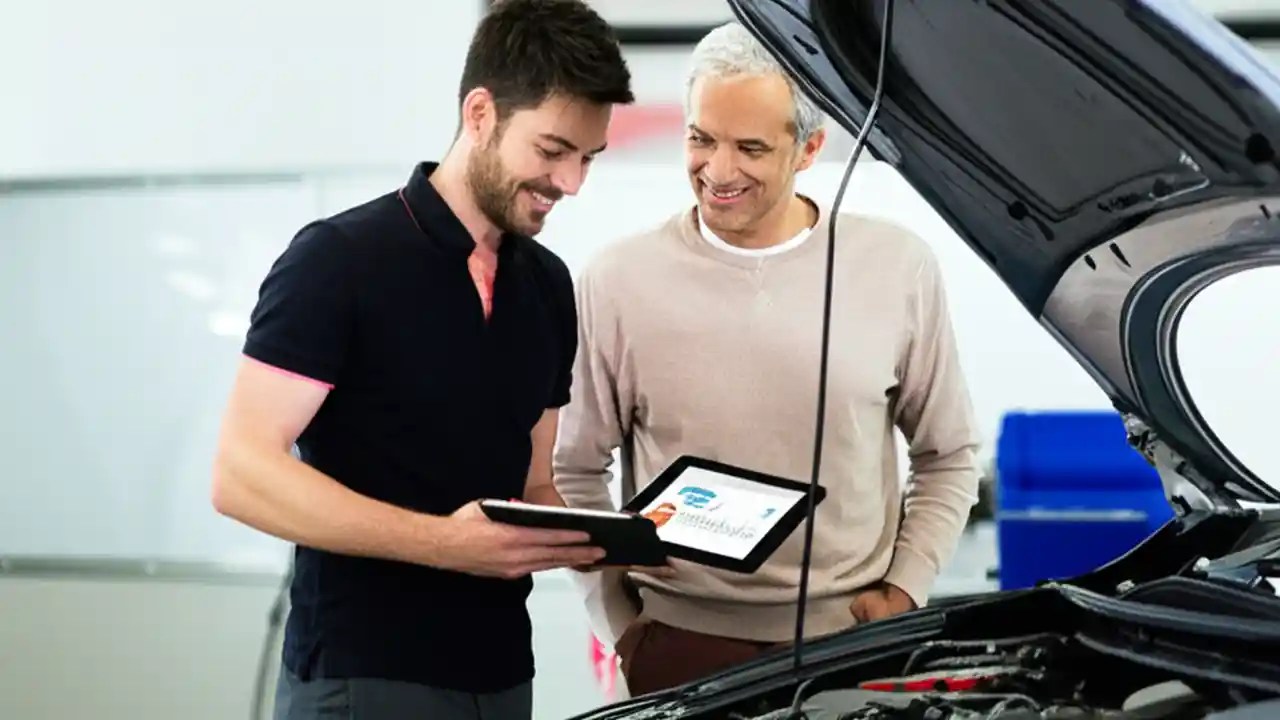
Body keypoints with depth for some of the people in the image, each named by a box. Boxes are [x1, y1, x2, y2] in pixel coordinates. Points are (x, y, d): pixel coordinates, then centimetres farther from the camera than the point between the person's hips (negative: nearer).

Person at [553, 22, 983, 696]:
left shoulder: (897, 267, -1)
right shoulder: (617, 280, -4)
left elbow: (948, 457, 8)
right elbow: (574, 473, 3)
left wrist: (904, 591, -1)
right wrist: (621, 625, -1)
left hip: (853, 640, 1)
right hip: (680, 645, -1)